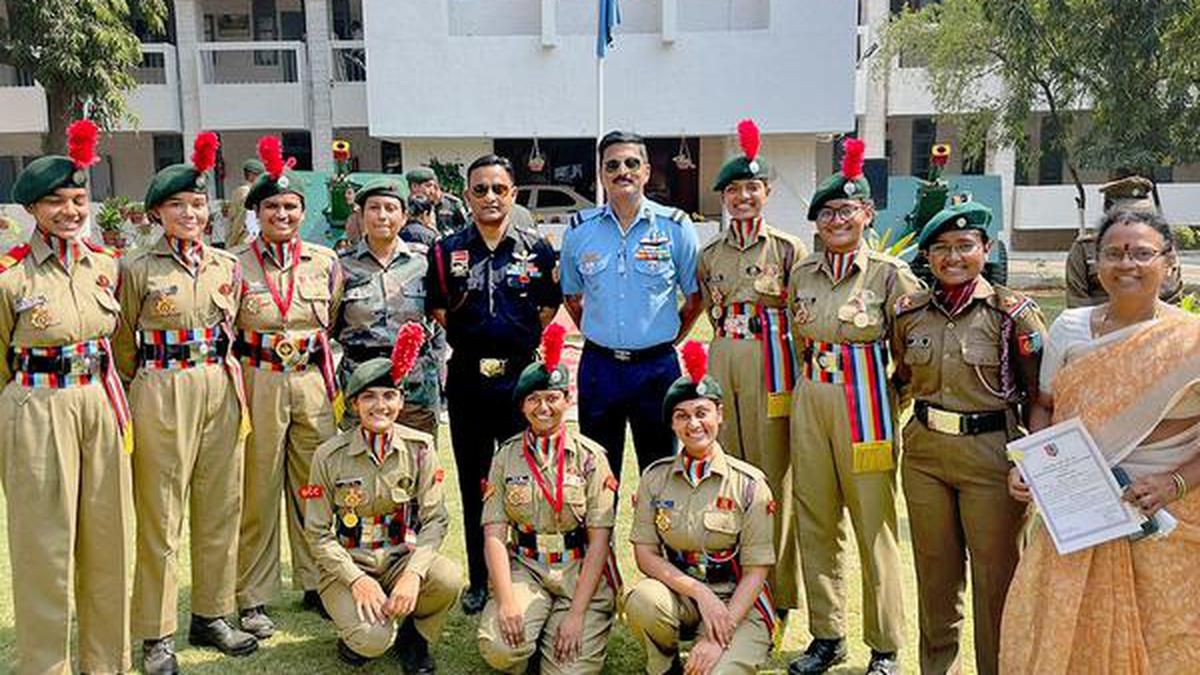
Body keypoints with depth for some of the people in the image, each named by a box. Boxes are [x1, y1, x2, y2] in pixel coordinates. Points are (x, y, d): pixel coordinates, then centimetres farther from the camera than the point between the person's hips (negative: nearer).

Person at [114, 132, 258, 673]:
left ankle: (211, 616, 25)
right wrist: (131, 401, 8)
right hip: (161, 393, -4)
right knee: (160, 517, 3)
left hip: (221, 391, 4)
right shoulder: (138, 269, -3)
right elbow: (123, 345, 5)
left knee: (220, 508, 10)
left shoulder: (228, 266, 8)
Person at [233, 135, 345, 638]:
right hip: (258, 384, -2)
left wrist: (334, 381, 10)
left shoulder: (326, 262, 6)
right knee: (258, 490, 5)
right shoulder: (236, 264, -1)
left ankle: (316, 583, 26)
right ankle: (253, 598, 18)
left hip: (313, 383, 3)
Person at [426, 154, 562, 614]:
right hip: (468, 382, 1)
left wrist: (527, 348, 4)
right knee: (473, 485, 10)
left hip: (522, 378, -1)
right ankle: (478, 580, 22)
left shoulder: (537, 249, 3)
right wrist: (467, 345, 6)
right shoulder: (446, 251, 4)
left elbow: (551, 308, 9)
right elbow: (436, 311, 9)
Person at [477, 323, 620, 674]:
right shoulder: (506, 457, 3)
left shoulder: (590, 457, -3)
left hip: (582, 573, -1)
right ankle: (535, 631, 10)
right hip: (525, 569, 1)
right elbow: (494, 536, -3)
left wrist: (577, 613, -15)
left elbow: (599, 541, -7)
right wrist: (505, 602, -17)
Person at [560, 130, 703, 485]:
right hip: (599, 366, 2)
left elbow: (696, 297, 5)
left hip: (657, 367, -1)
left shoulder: (676, 226, -3)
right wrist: (597, 335, 8)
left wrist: (667, 340, 3)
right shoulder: (579, 230, 3)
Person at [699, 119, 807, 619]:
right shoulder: (709, 255, 11)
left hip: (771, 362, -4)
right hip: (722, 361, 4)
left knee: (774, 470, 1)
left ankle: (778, 591, 13)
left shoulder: (789, 249, 0)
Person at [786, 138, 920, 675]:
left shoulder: (890, 273, -5)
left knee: (874, 526, 1)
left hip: (864, 407, -5)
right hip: (809, 404, 5)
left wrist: (890, 402, -4)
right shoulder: (802, 273, 9)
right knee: (815, 523, 10)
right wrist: (810, 388, 15)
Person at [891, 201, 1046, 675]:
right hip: (923, 452, 4)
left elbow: (1042, 393, -5)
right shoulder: (910, 311, 3)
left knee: (995, 574, 7)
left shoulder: (1011, 312, -9)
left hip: (991, 456, -4)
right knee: (934, 570, 17)